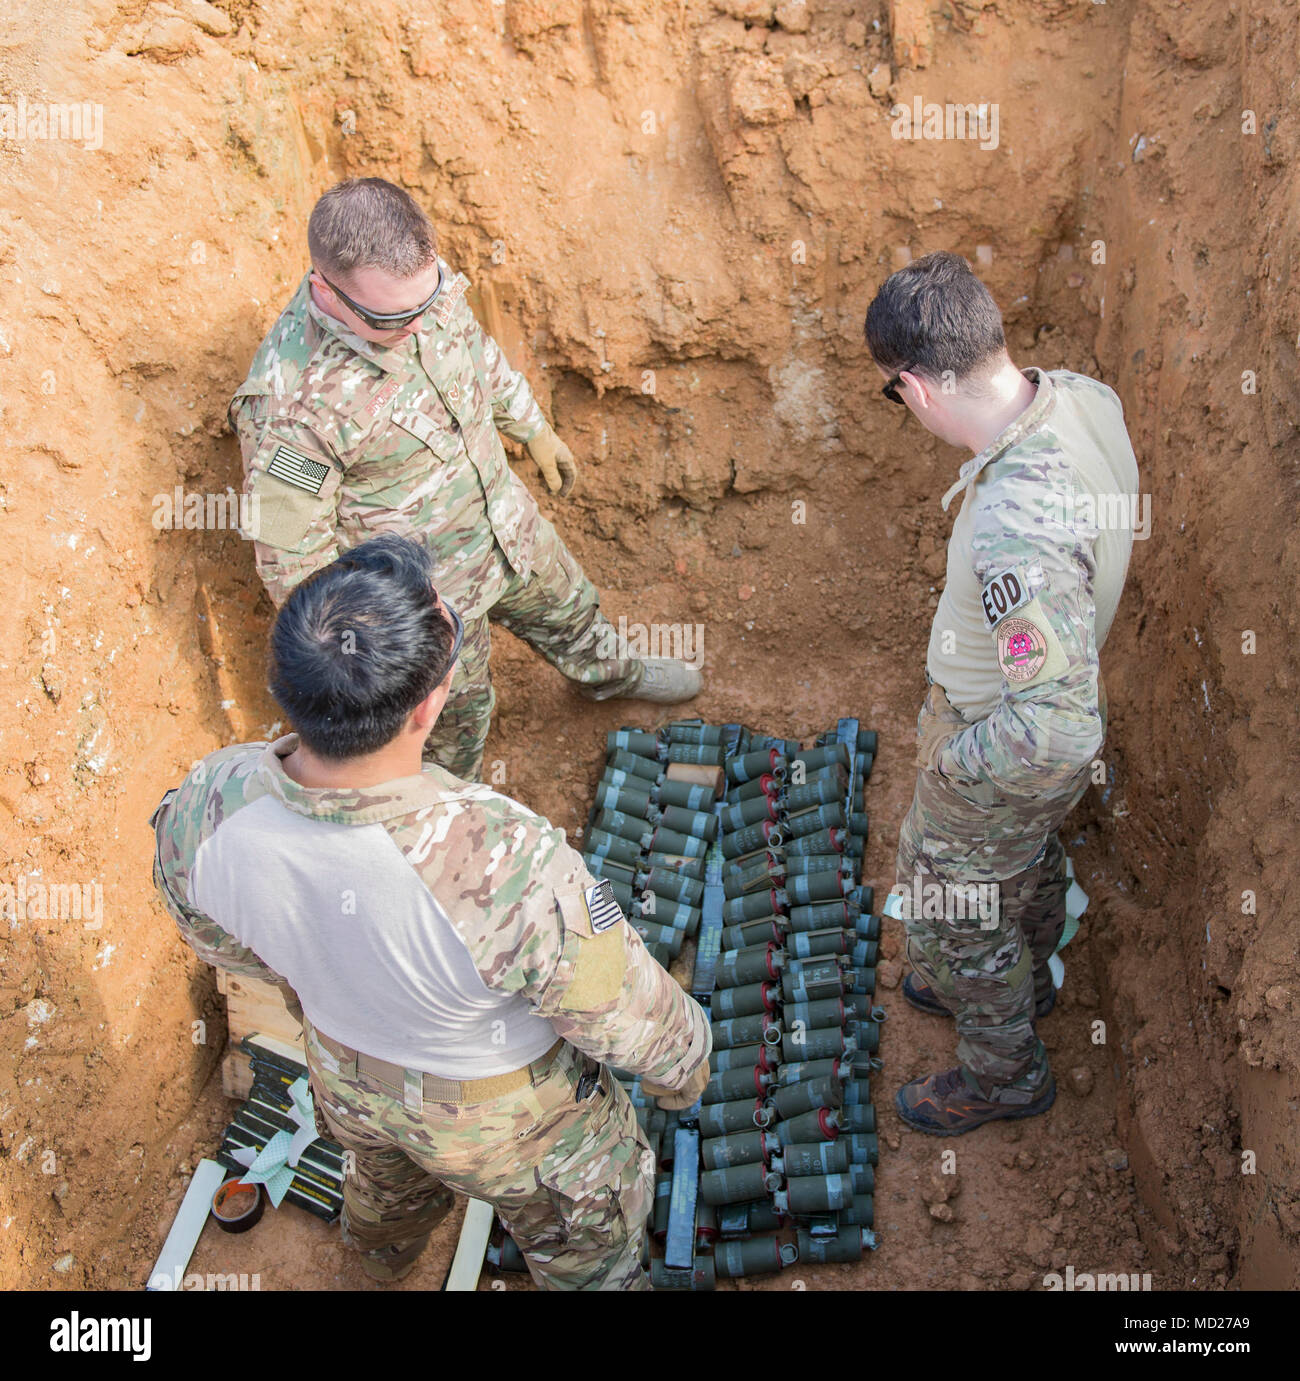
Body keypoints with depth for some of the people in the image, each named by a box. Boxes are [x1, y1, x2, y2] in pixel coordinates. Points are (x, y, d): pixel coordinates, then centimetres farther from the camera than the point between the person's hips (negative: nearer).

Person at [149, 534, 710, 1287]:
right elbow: (630, 1014, -27)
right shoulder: (505, 869, -47)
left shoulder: (203, 808, -32)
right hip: (508, 1108, -5)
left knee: (394, 1158, 41)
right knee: (584, 1233, 30)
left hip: (348, 1065, 5)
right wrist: (683, 1067, -3)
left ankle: (383, 1245, 75)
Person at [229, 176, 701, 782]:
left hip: (507, 523, 6)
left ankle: (607, 671, 68)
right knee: (455, 709, 21)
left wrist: (534, 429, 18)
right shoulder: (289, 404, -38)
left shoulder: (421, 281, -19)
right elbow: (293, 552, -25)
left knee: (565, 607, 33)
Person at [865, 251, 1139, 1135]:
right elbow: (1122, 500, 8)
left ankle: (1005, 1071, 44)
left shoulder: (1015, 525, -44)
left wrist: (952, 761, -22)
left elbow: (1057, 725, -41)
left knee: (948, 913, 18)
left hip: (1005, 752, -8)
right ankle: (1023, 980, 63)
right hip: (1055, 701, 8)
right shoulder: (1084, 397, -15)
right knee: (1026, 862, 34)